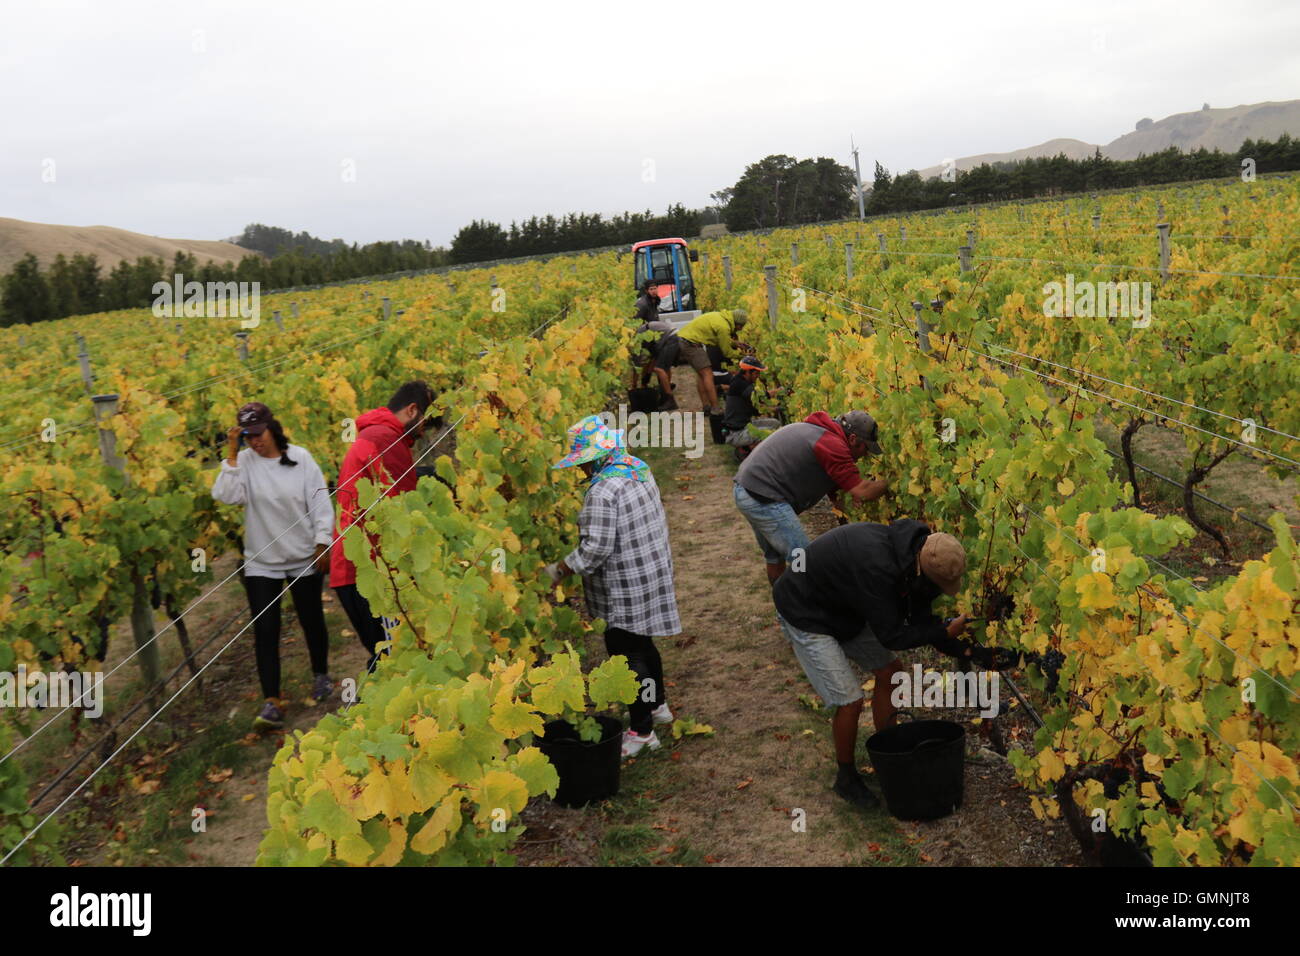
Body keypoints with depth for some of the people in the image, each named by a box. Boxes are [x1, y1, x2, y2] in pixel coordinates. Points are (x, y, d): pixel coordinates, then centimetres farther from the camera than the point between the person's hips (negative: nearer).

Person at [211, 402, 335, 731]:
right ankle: (272, 703, -2)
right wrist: (232, 454, -20)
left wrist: (322, 543, -6)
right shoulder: (244, 461, -5)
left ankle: (321, 675, 38)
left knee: (312, 620, 14)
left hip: (304, 559, 0)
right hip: (261, 562, 0)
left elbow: (320, 502, -4)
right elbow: (226, 495, -21)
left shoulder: (300, 458, -6)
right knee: (265, 630, -5)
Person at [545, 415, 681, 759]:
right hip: (653, 573, 10)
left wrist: (559, 571, -13)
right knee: (642, 644, 24)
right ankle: (657, 706, 41)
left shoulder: (602, 492, -25)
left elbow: (595, 550, -26)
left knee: (627, 654, 1)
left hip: (627, 589, -10)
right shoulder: (639, 469, 4)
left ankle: (642, 732, 12)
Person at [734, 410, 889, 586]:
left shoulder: (814, 428, 15)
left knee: (774, 555, 24)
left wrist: (832, 492, 6)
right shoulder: (833, 445, -15)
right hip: (763, 498, -11)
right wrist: (885, 484, 0)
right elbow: (862, 493, -17)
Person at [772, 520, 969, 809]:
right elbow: (892, 637, -28)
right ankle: (846, 778, 15)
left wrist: (957, 646, -9)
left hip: (845, 607, 9)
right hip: (806, 616, -9)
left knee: (888, 670, 12)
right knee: (850, 701, -10)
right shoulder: (877, 567, -39)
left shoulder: (912, 549, -11)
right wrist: (946, 631, -22)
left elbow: (918, 616, 2)